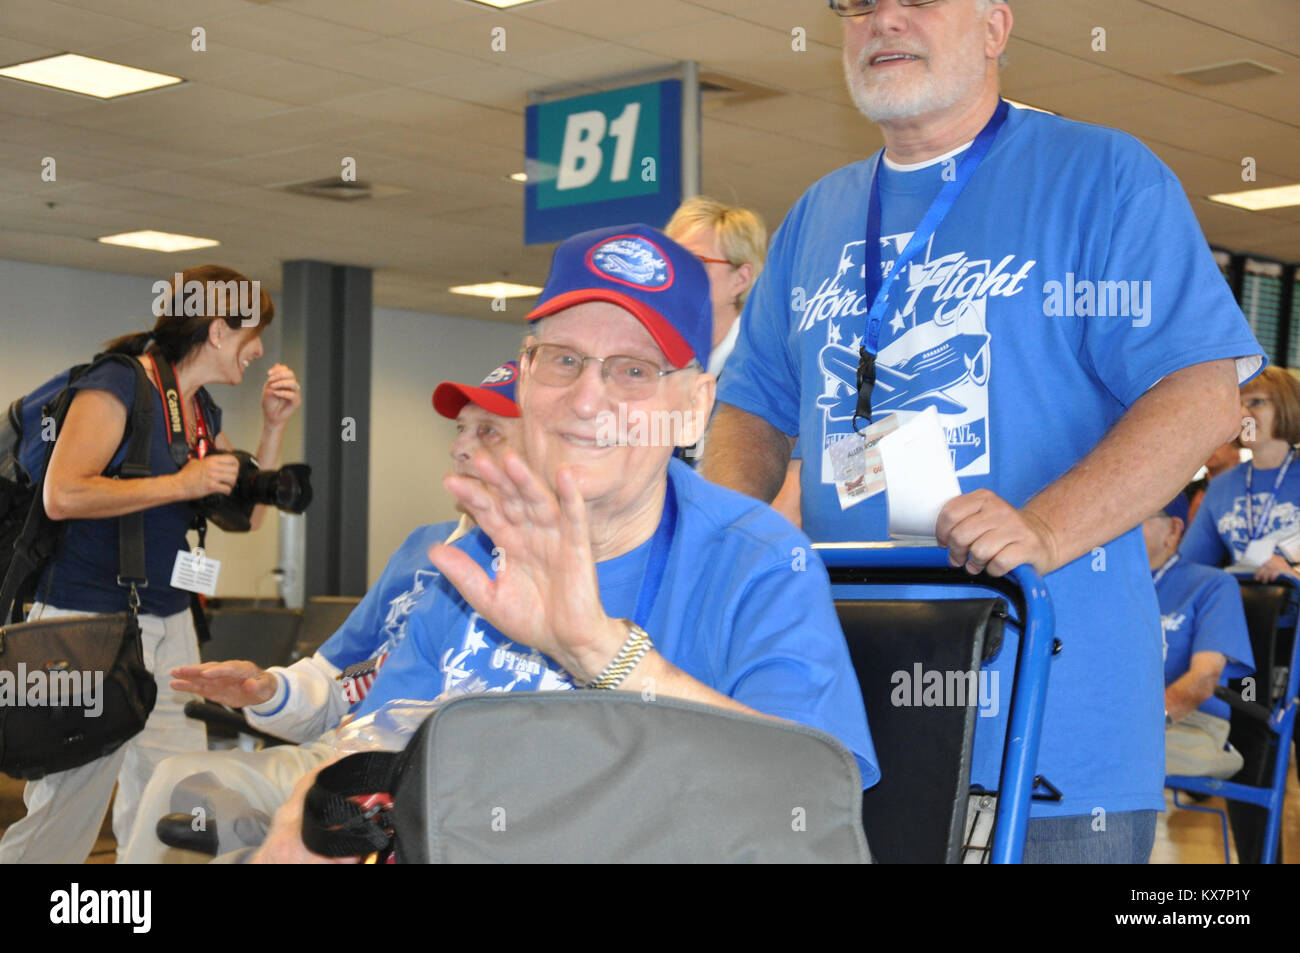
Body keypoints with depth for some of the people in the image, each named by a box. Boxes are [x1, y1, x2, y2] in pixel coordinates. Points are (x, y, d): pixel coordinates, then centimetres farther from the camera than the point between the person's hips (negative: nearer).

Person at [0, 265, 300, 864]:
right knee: (65, 815, -6)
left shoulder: (204, 410, 15)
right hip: (92, 619, -8)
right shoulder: (118, 385, -10)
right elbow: (62, 494, -23)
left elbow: (245, 512, 22)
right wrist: (181, 484, -18)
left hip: (170, 624, 8)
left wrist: (274, 427, 11)